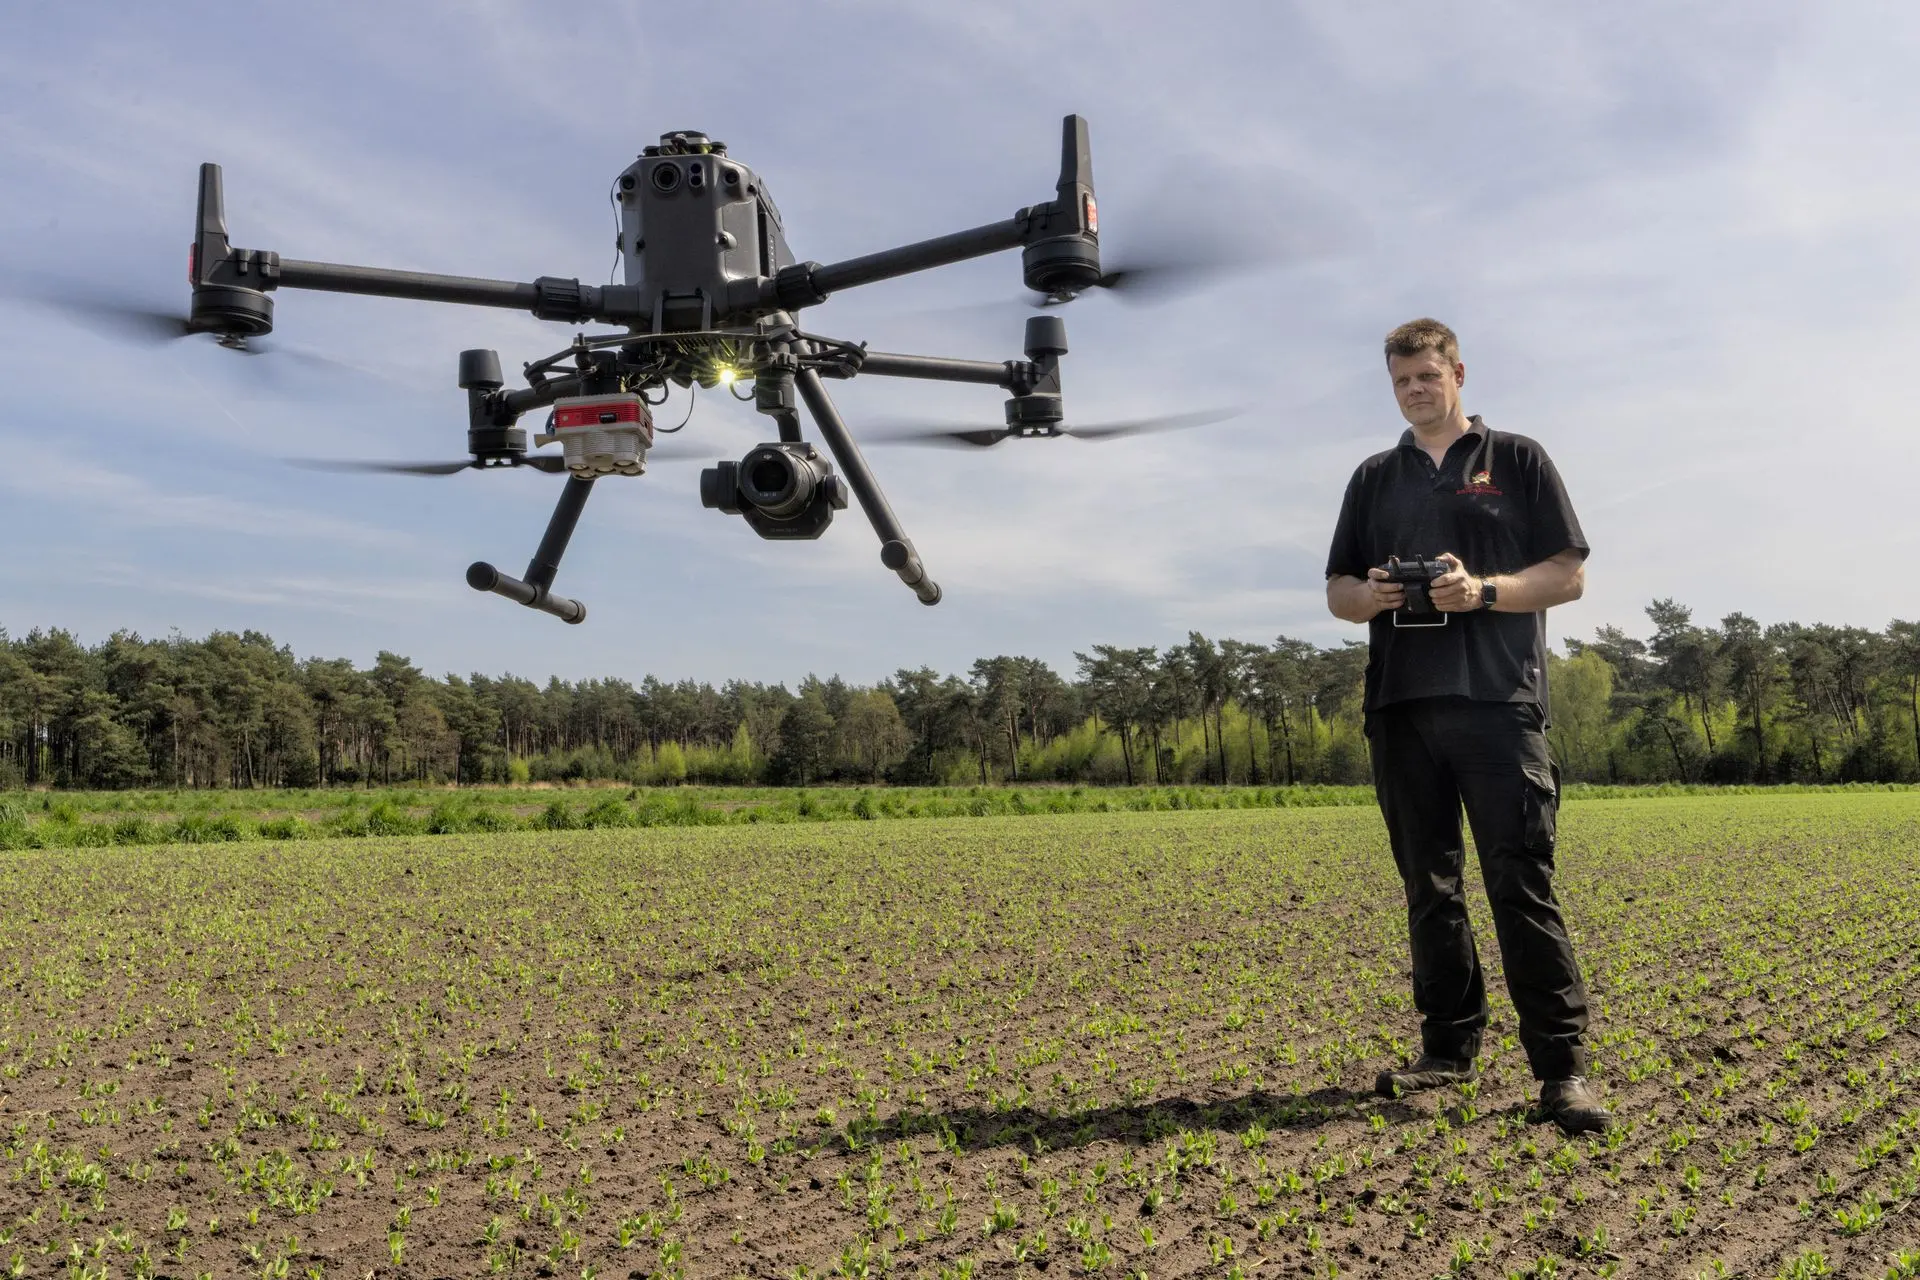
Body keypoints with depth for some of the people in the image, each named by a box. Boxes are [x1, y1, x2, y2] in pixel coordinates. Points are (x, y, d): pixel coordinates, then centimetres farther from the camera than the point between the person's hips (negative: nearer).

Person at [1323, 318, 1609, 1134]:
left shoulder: (1516, 460, 8)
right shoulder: (1374, 479, 19)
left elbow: (1568, 575, 3)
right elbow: (1338, 592, 18)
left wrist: (1483, 591, -14)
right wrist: (1370, 595, -6)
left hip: (1497, 699, -4)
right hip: (1400, 706, 4)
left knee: (1522, 884, -8)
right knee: (1430, 887, 8)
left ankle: (1562, 1066, -5)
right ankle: (1449, 1049, 16)